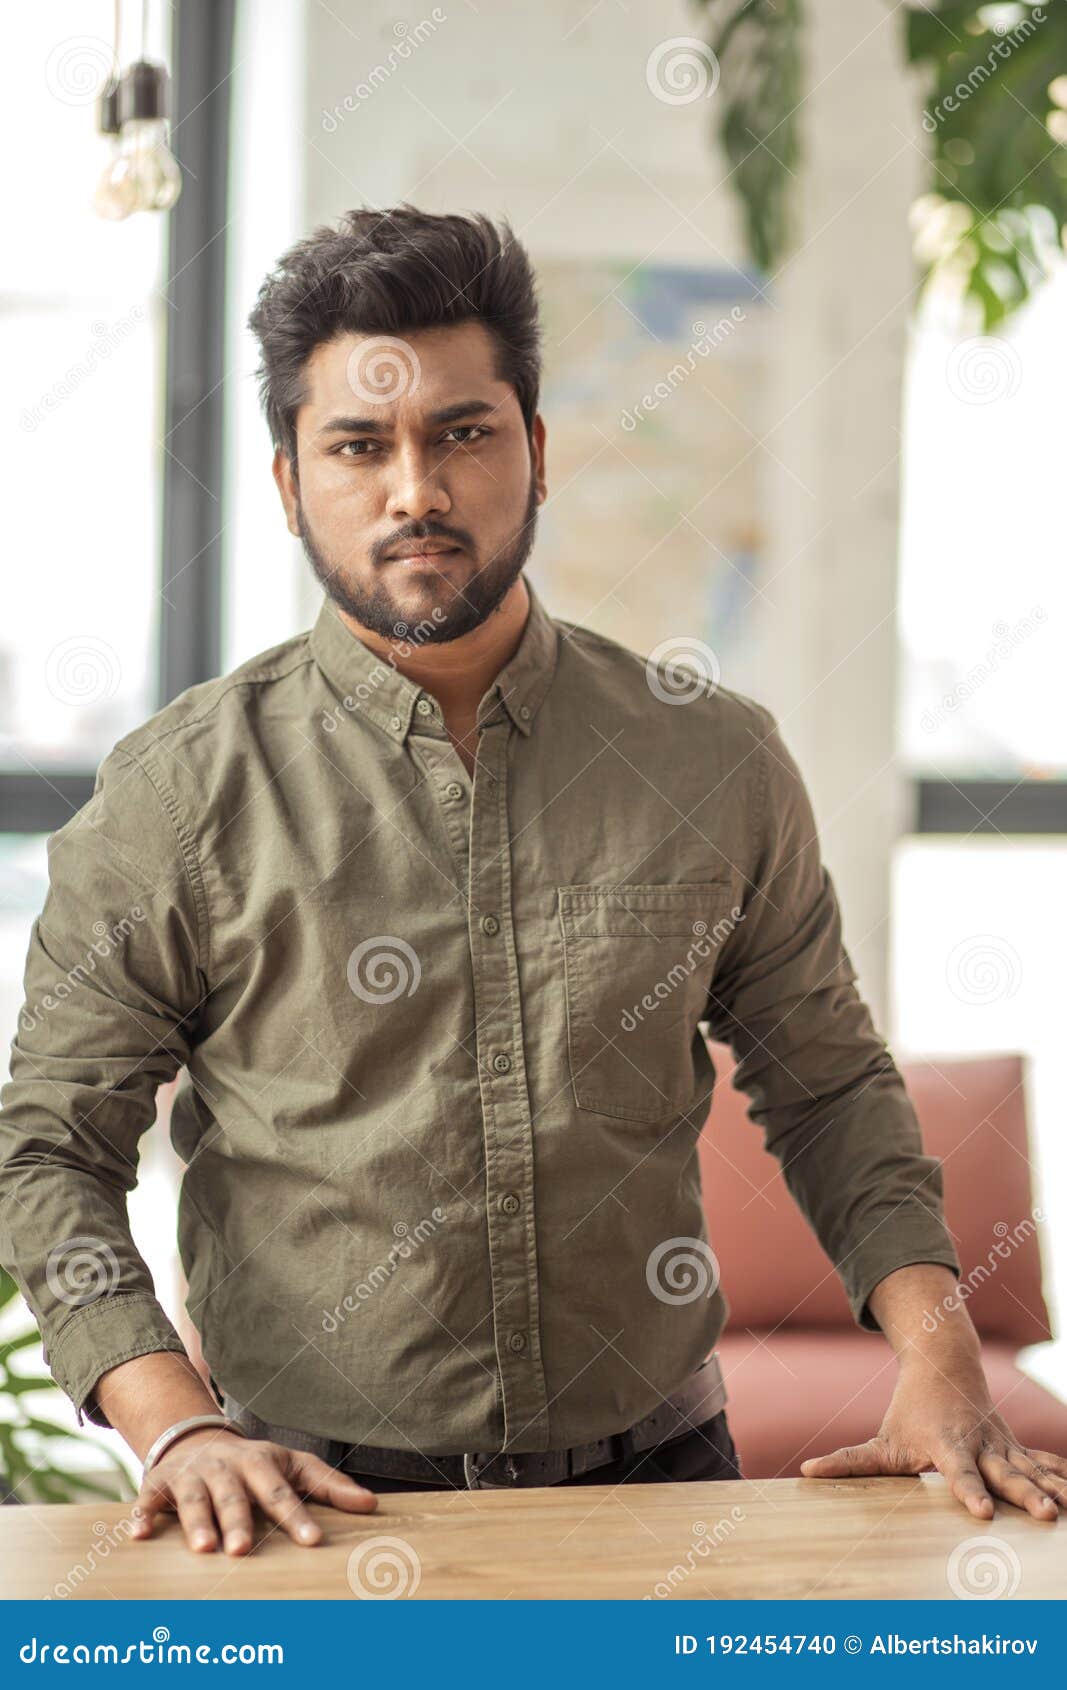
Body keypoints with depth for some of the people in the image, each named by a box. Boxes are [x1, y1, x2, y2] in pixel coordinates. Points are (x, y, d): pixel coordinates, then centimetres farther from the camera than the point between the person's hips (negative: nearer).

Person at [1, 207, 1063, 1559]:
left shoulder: (717, 761, 2)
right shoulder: (180, 794, -5)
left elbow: (825, 1080, 10)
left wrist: (940, 1359, -3)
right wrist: (175, 1425, -16)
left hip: (656, 1475, 2)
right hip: (318, 1499, -2)